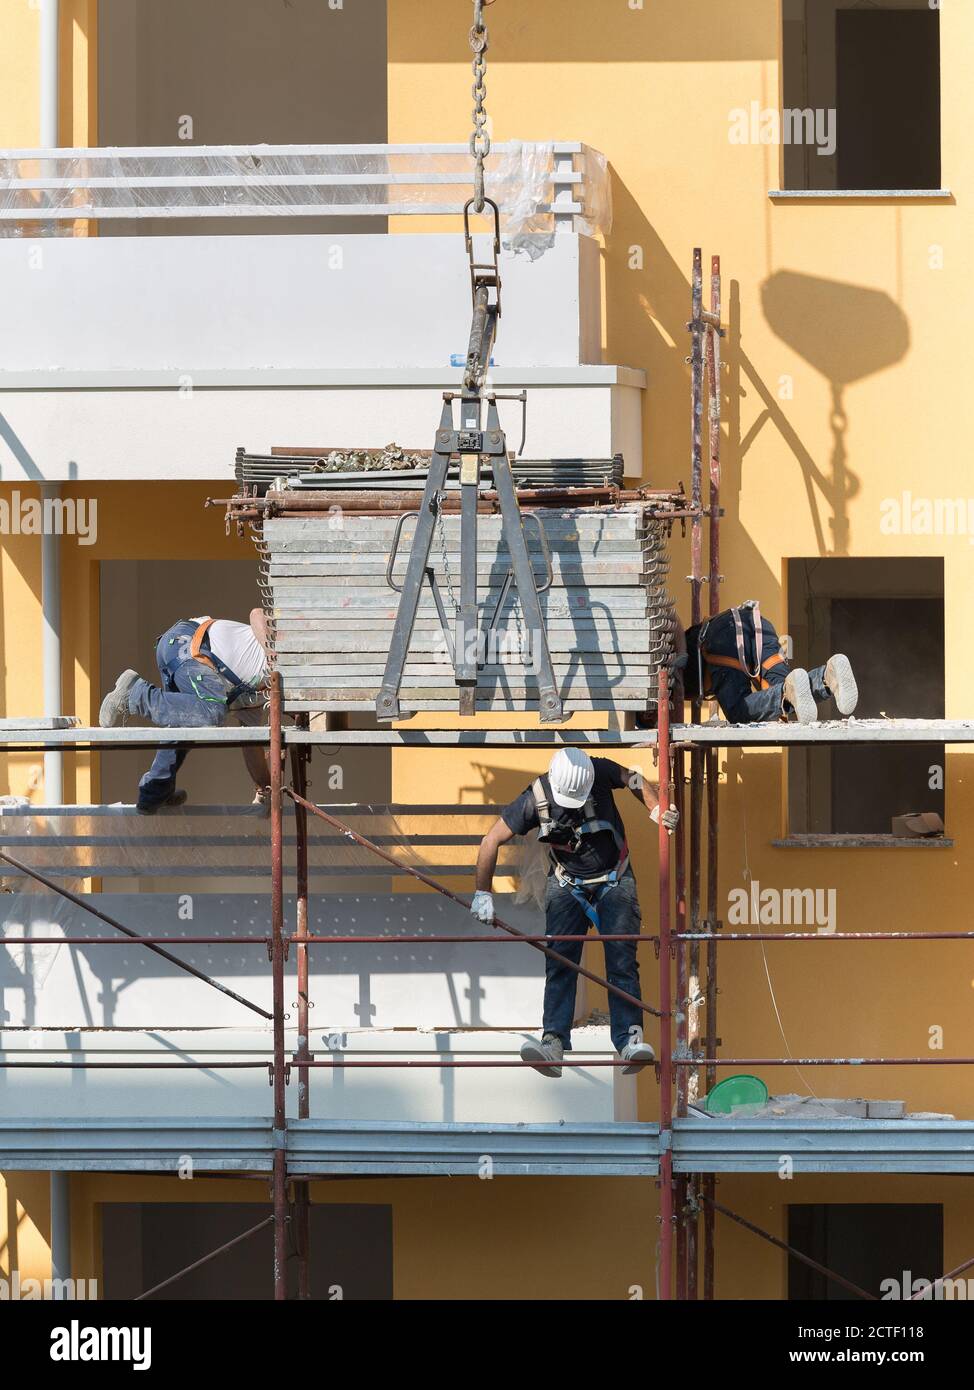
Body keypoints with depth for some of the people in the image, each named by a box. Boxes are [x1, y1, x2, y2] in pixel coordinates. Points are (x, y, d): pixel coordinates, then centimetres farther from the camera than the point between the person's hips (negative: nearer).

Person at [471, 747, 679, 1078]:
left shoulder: (601, 773, -19)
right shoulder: (536, 798, -18)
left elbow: (635, 781, 5)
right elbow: (492, 840, -10)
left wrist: (658, 810, -10)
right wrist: (483, 894, -10)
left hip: (613, 880, -1)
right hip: (566, 884, 1)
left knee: (621, 960, -15)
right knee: (559, 960, -14)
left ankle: (630, 1041, -20)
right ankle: (554, 1044, -23)